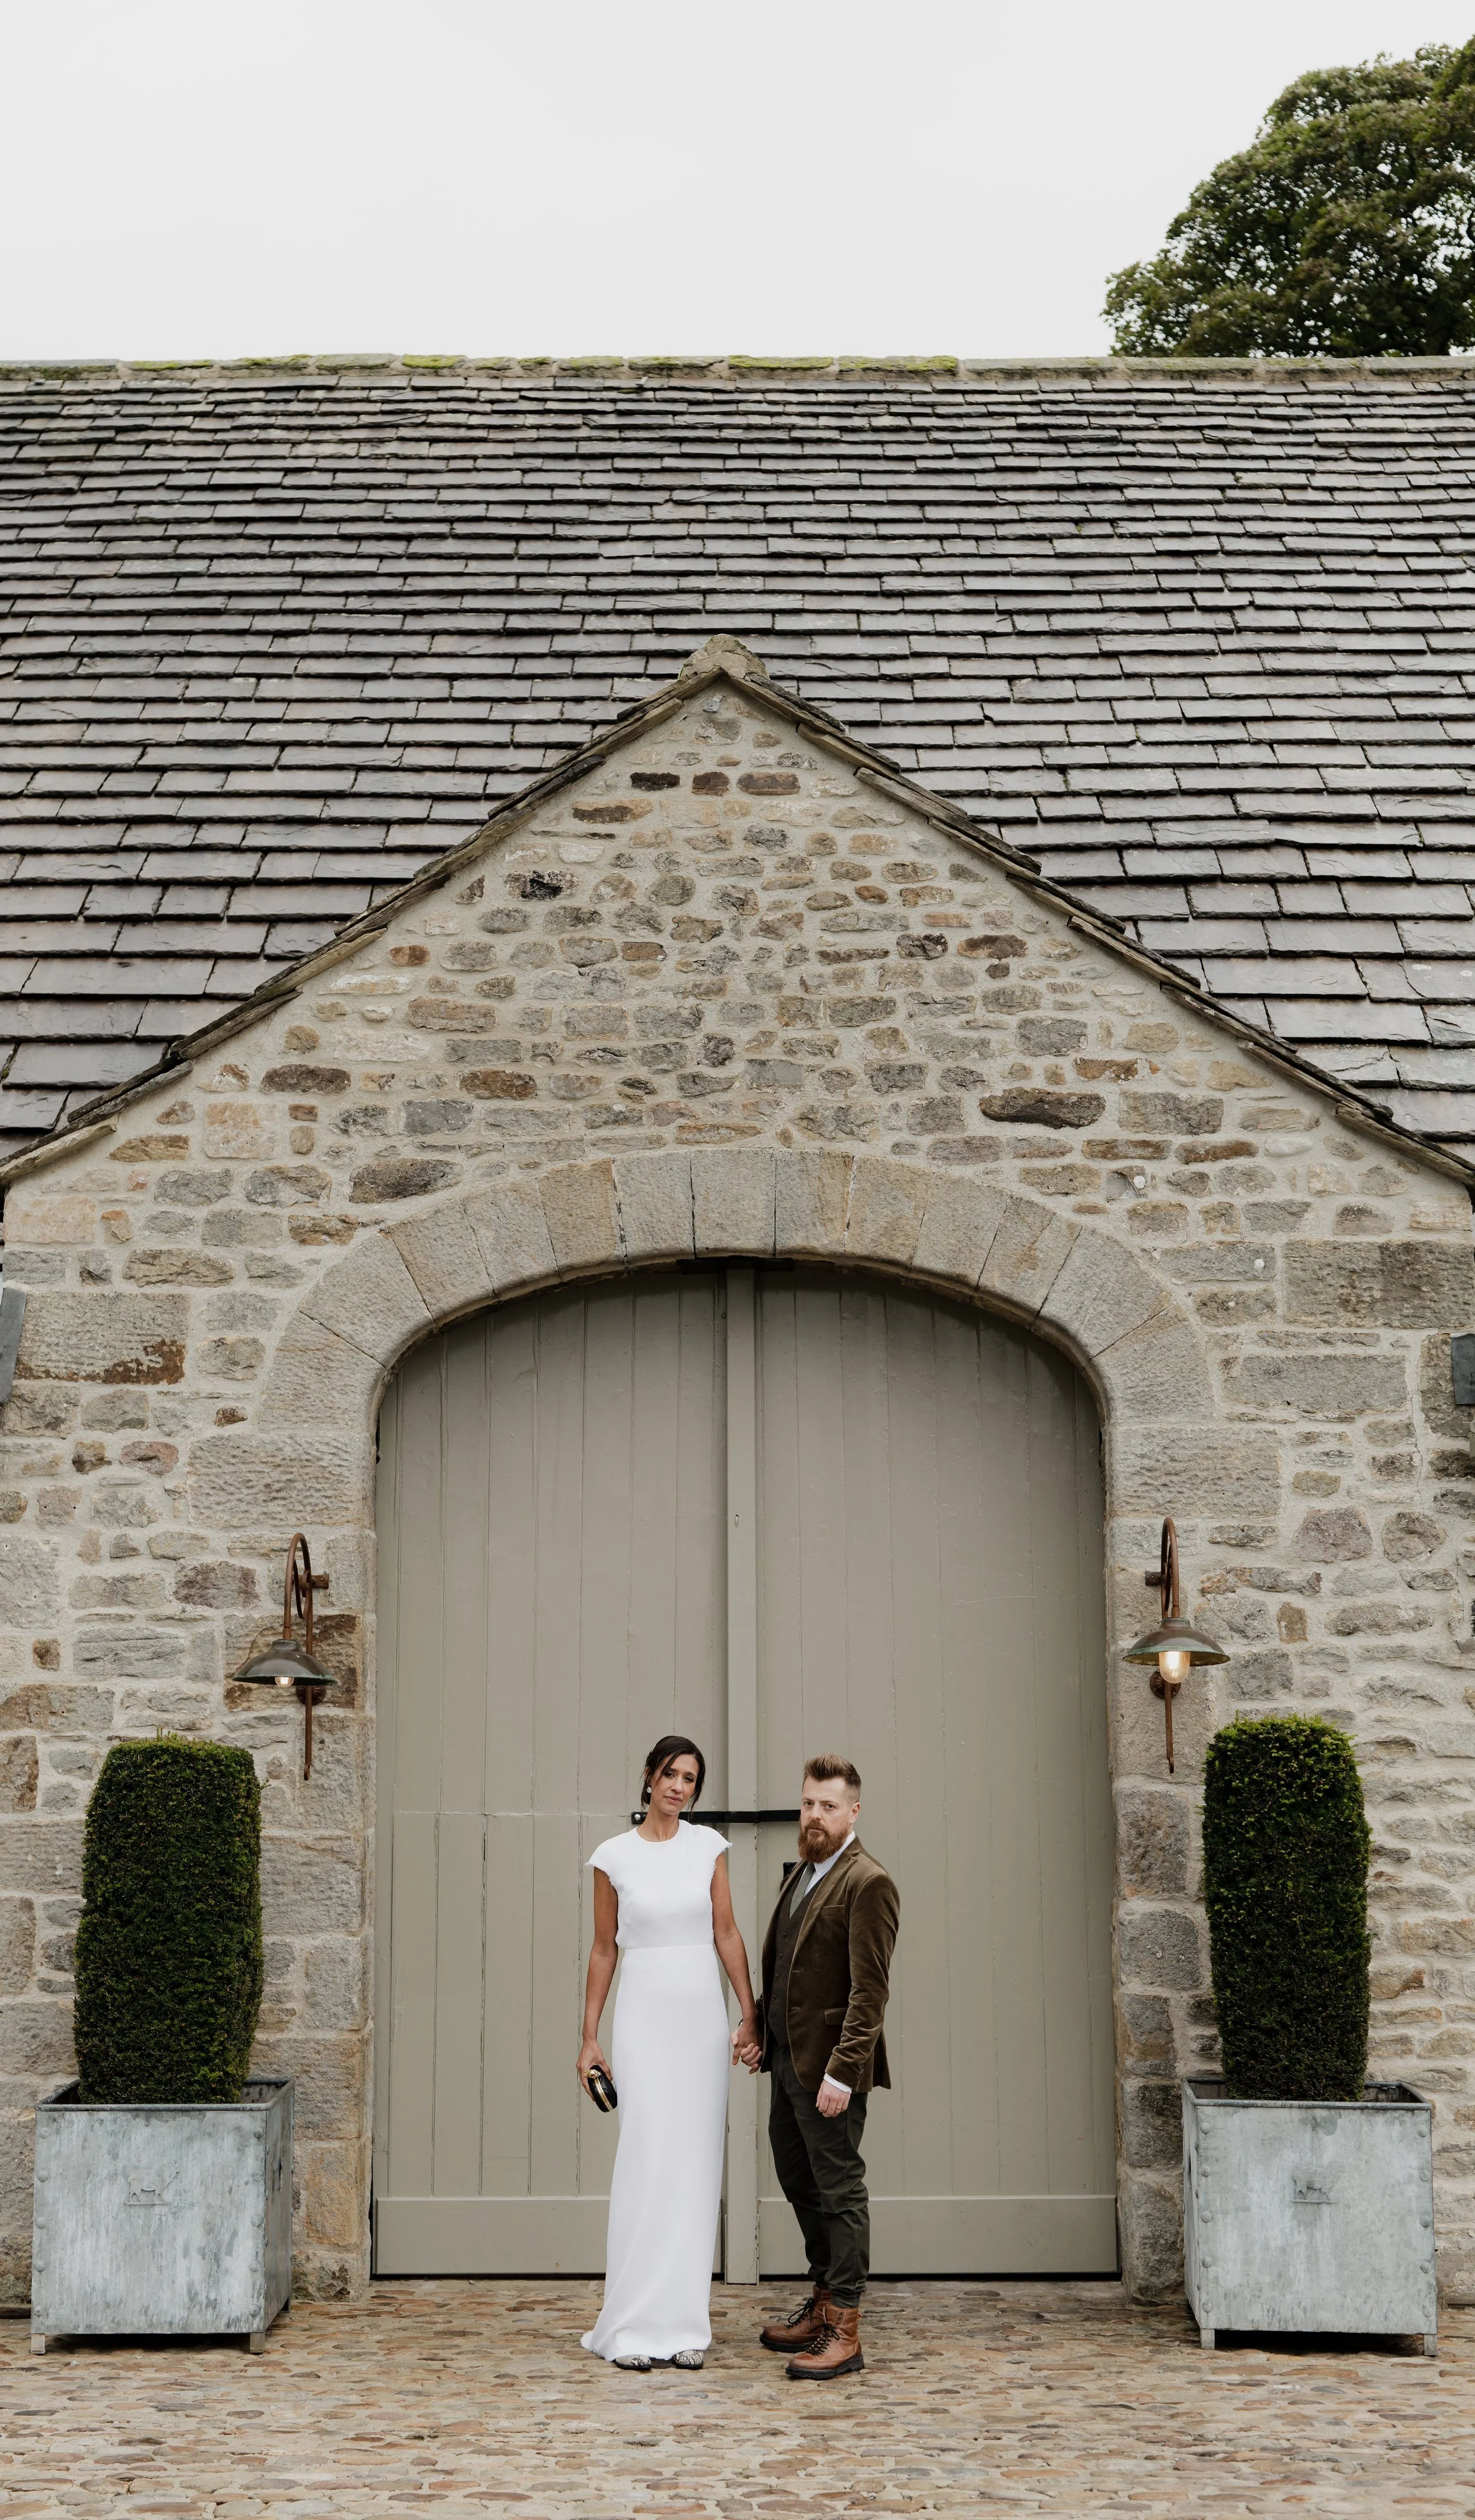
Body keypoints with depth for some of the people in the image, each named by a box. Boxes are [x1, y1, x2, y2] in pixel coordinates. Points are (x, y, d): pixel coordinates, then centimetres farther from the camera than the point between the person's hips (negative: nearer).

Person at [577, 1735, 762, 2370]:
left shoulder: (708, 1846, 5)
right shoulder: (613, 1857, 0)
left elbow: (727, 1933, 6)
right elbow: (604, 1949, 5)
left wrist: (750, 2015, 0)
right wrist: (589, 2037, 4)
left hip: (703, 2013, 2)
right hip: (643, 2014, -2)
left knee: (695, 2164, 3)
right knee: (646, 2161, -8)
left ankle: (684, 2324, 9)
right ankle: (633, 2327, -1)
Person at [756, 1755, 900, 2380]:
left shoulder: (868, 1884, -14)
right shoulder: (803, 1877, 15)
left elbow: (870, 1990, -19)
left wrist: (841, 2072, -23)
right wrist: (756, 2027, 12)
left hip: (828, 2067, -9)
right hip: (787, 2059, 9)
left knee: (839, 2192, -2)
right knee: (801, 2186, 18)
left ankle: (844, 2332, 4)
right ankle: (822, 2305, 31)